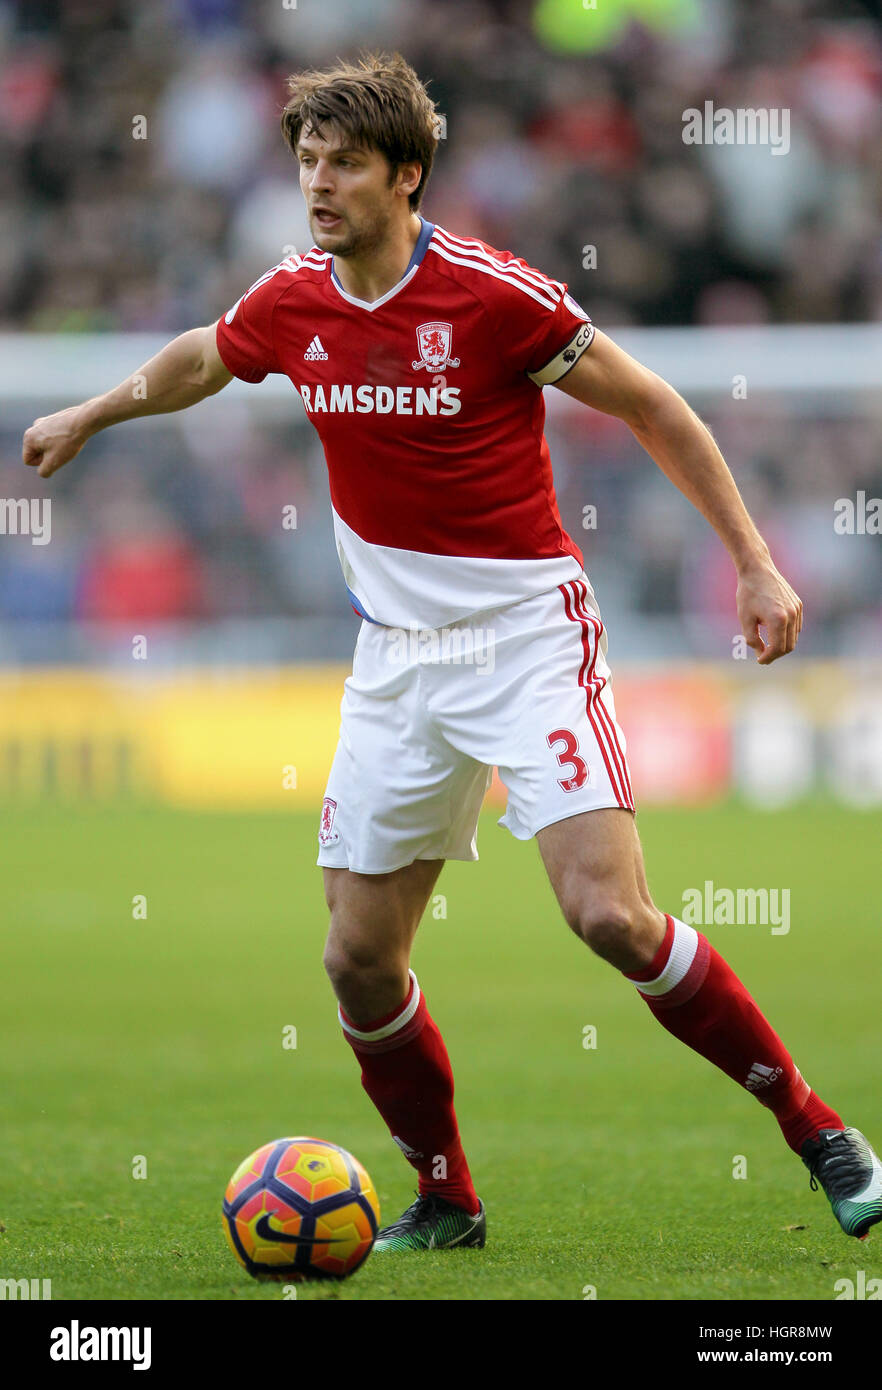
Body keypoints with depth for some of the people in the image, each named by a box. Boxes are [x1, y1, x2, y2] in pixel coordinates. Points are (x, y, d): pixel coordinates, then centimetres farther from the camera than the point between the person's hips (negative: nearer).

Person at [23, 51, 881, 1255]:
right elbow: (199, 361, 25)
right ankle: (446, 1202, 23)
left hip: (528, 635, -6)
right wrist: (88, 415, 38)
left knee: (611, 915, -20)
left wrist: (754, 562, -7)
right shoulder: (290, 305, 1)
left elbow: (653, 408, -6)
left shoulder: (495, 295, -15)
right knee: (359, 960, 2)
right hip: (397, 658, 6)